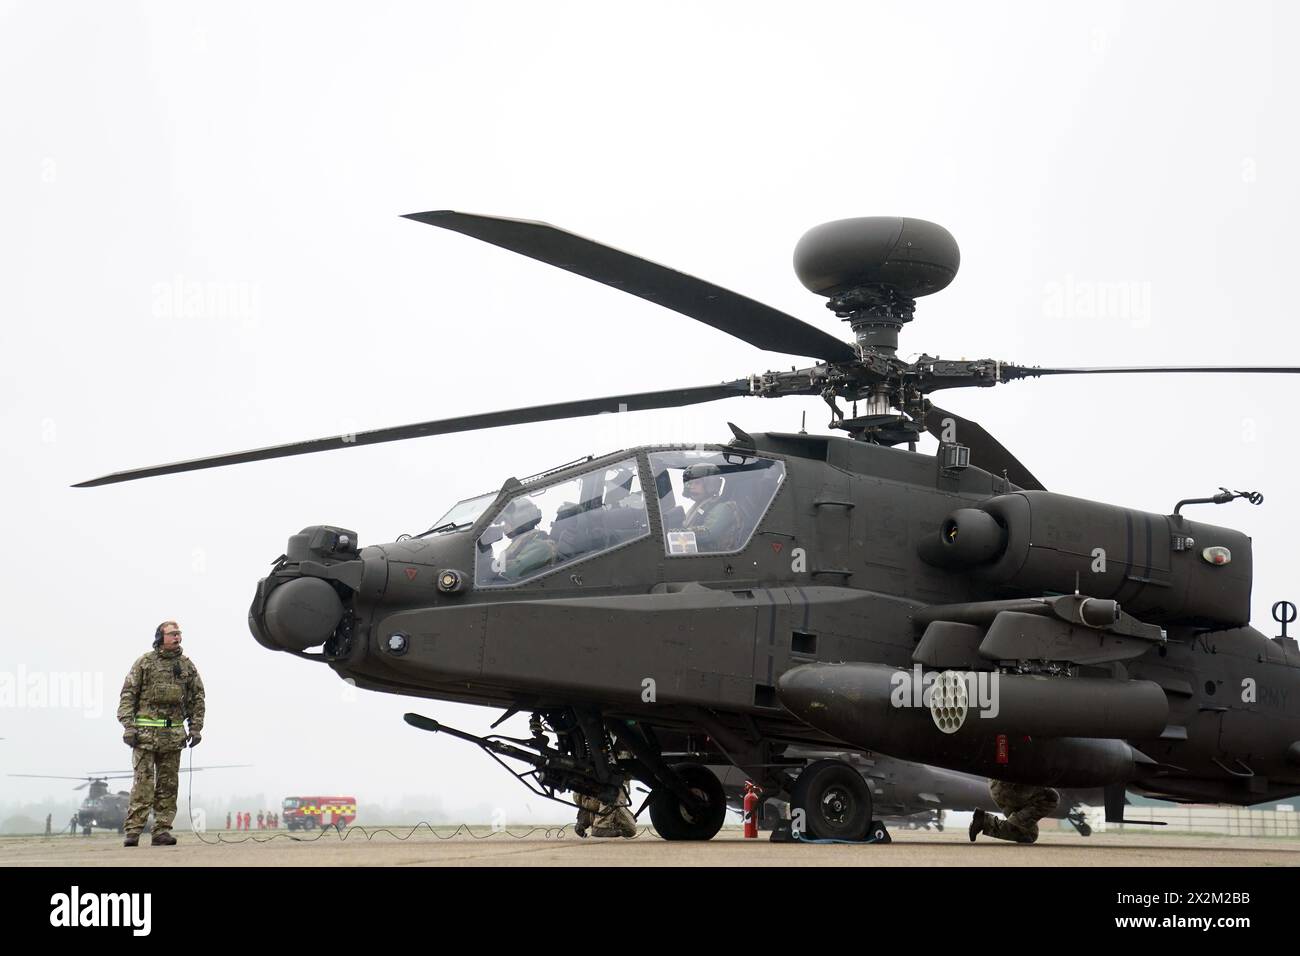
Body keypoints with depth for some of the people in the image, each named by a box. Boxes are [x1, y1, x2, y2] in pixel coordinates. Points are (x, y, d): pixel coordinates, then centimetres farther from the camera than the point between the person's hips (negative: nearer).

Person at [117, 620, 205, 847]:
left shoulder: (187, 666, 12)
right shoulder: (145, 663, 1)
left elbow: (197, 698, 15)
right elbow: (128, 695, -2)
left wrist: (196, 727, 6)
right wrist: (128, 726, -10)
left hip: (173, 734, 4)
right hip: (146, 732, -4)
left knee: (168, 785, 4)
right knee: (143, 782, -8)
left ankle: (162, 831, 7)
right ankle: (133, 831, -8)